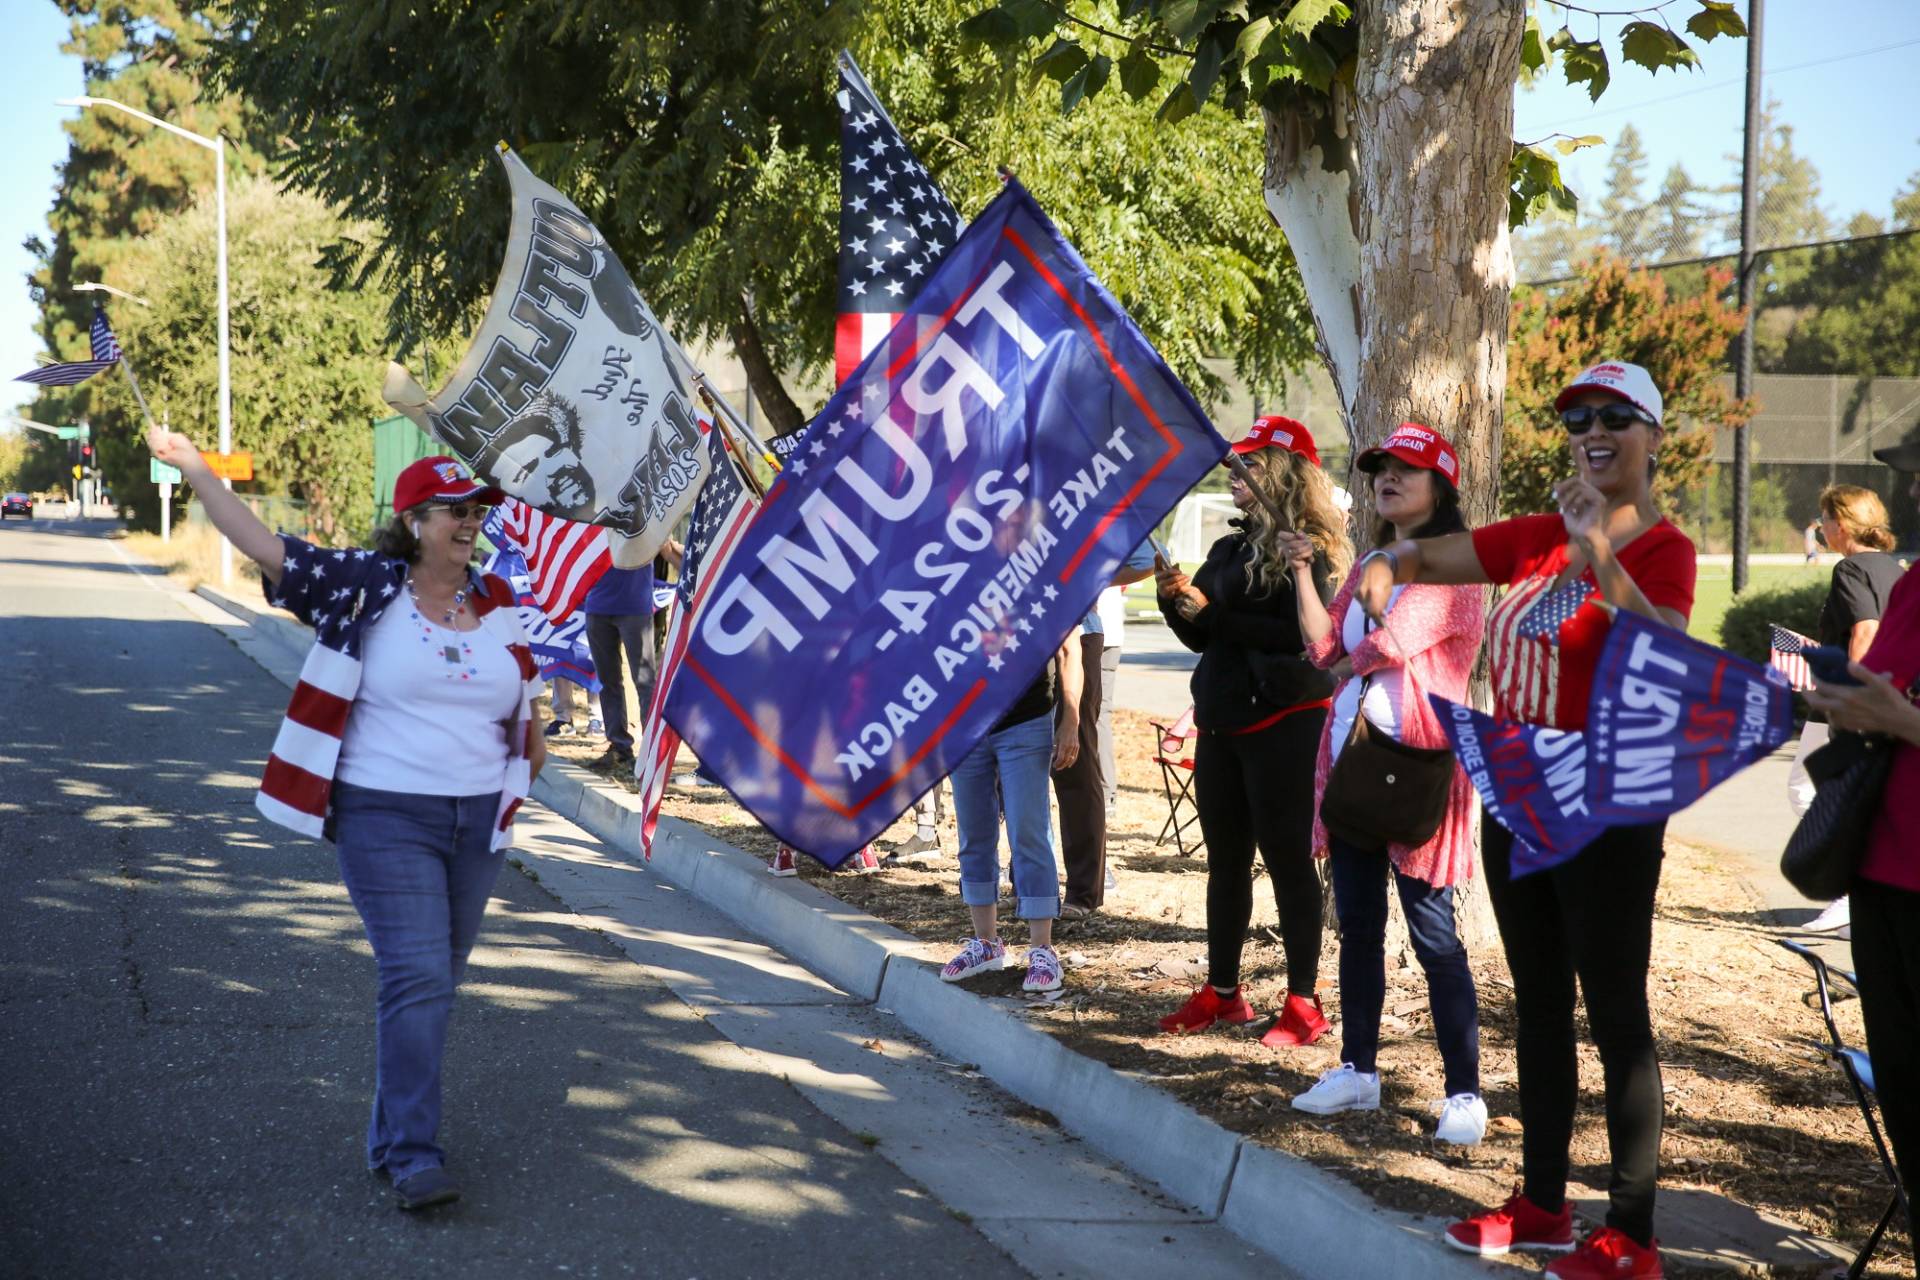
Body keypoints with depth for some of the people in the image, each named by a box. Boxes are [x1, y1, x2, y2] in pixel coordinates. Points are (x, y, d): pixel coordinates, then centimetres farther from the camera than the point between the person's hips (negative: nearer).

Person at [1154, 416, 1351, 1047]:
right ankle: (1221, 992, 21)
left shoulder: (1304, 552, -11)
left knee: (1287, 858, -3)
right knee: (1225, 859, 13)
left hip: (1283, 722, -8)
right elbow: (1204, 636, 18)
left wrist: (1212, 613, -21)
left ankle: (1303, 1002, 3)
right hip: (1223, 721, 8)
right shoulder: (1232, 549, 14)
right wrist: (1175, 600, -1)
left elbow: (1301, 635, -23)